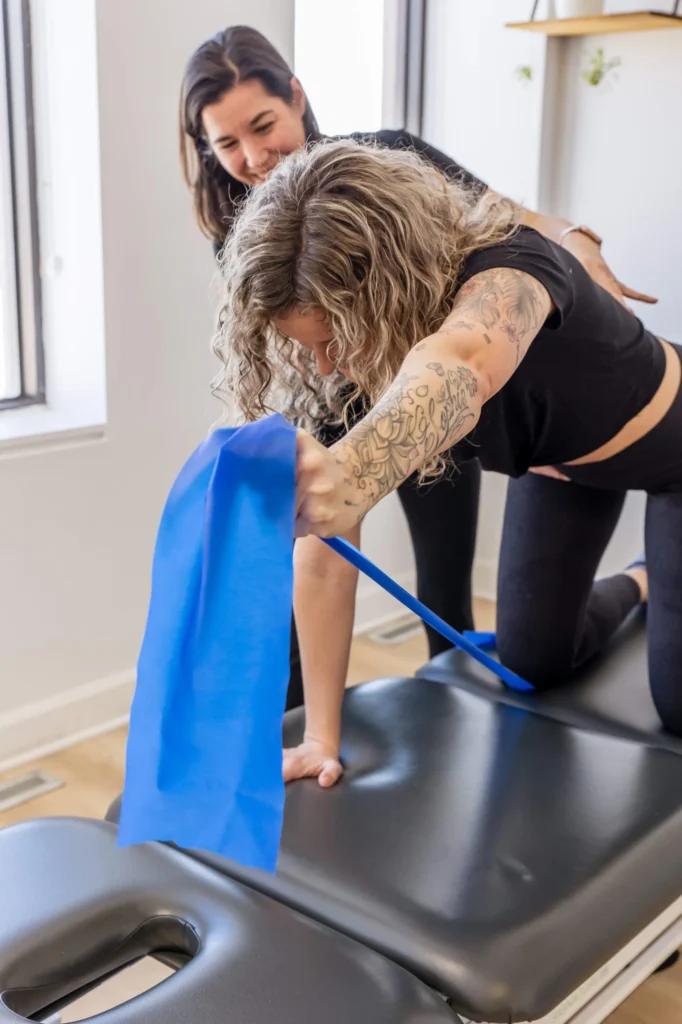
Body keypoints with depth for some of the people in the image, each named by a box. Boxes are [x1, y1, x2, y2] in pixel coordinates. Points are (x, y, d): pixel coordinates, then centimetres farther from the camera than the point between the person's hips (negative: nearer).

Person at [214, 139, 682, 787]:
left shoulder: (508, 267, -41)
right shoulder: (337, 369, -24)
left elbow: (463, 366, -66)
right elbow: (325, 544, -26)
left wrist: (349, 475, -87)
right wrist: (320, 738, -28)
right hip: (558, 459, 5)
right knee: (531, 664, 7)